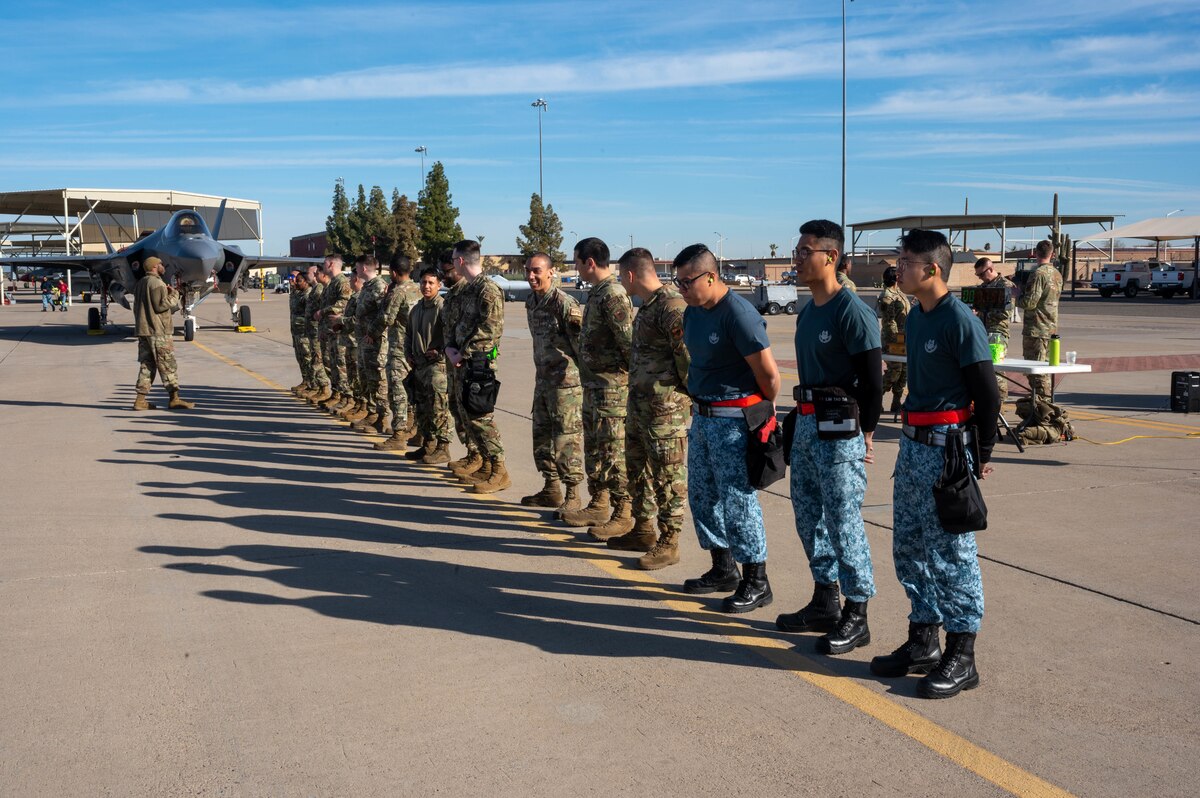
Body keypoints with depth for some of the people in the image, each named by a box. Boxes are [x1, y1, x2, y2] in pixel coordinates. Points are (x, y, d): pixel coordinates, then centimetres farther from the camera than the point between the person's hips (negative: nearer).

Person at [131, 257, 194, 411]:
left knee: (146, 365, 10)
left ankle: (141, 400, 7)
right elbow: (161, 305, -19)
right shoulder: (156, 283, -12)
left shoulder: (140, 283, 18)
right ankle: (174, 399, -6)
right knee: (167, 365, -6)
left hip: (142, 330, 9)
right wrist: (174, 295, -5)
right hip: (157, 331, -9)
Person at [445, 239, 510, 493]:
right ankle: (486, 467, 21)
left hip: (481, 361, -10)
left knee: (480, 416, -10)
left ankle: (499, 472, -6)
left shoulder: (488, 290, -14)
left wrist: (464, 353, -16)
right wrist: (450, 347, 3)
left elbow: (491, 329, -20)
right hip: (466, 361, 10)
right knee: (470, 415, 12)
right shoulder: (467, 290, 16)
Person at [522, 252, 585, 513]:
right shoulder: (531, 301, 11)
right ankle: (551, 489, 28)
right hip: (542, 378, 9)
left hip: (565, 381, -9)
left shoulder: (564, 303, -17)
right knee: (542, 435, 15)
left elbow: (581, 339, -16)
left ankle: (572, 495, 3)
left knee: (567, 438, -5)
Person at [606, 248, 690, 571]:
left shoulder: (671, 306, -19)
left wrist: (693, 396, -14)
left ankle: (668, 543, 8)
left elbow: (688, 354, -22)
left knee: (668, 476, -1)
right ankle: (643, 530, 33)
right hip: (639, 403, 11)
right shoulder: (647, 305, 13)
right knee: (637, 468, 20)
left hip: (665, 407, -11)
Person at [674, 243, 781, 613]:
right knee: (702, 496, 15)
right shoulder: (693, 312, 9)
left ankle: (756, 583, 8)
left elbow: (770, 375, -17)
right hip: (702, 416, 9)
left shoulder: (739, 315, -20)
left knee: (738, 501, -4)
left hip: (733, 420, -9)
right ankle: (723, 570, 30)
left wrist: (764, 411, -2)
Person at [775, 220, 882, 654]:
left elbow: (873, 379, -15)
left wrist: (865, 435, -12)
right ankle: (824, 604, 27)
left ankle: (856, 617, 6)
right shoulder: (807, 313, 13)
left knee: (843, 522, -5)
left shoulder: (852, 311, -15)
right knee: (808, 516, 15)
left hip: (839, 429, -10)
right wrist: (803, 418, 16)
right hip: (807, 424, 10)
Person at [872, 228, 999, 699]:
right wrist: (912, 434, 16)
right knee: (908, 548, 14)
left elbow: (987, 395, -14)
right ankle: (922, 642, 26)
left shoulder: (961, 322, -16)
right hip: (913, 444, 9)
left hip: (948, 447, -9)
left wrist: (982, 456, -8)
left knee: (951, 552, -2)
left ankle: (960, 658, 8)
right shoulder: (915, 318, 11)